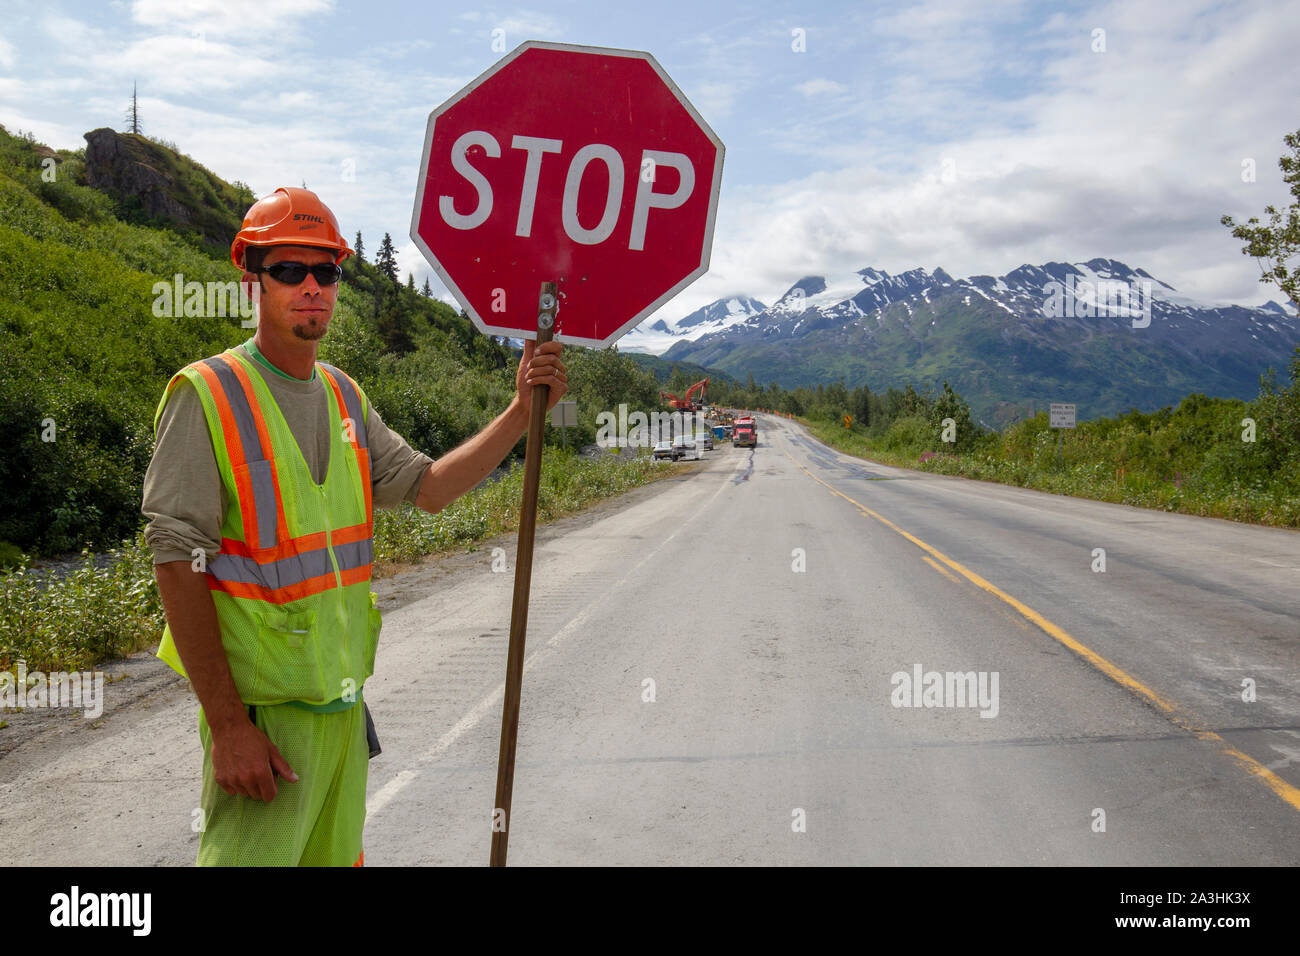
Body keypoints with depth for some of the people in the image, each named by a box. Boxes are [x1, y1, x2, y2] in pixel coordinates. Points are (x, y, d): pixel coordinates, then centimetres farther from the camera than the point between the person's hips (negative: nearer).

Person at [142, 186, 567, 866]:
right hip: (261, 708, -7)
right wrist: (227, 724, -19)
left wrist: (521, 413, 0)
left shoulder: (344, 396, 10)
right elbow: (177, 562, -16)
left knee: (335, 856, 18)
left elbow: (428, 487, 11)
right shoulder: (207, 395, -11)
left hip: (343, 699, 7)